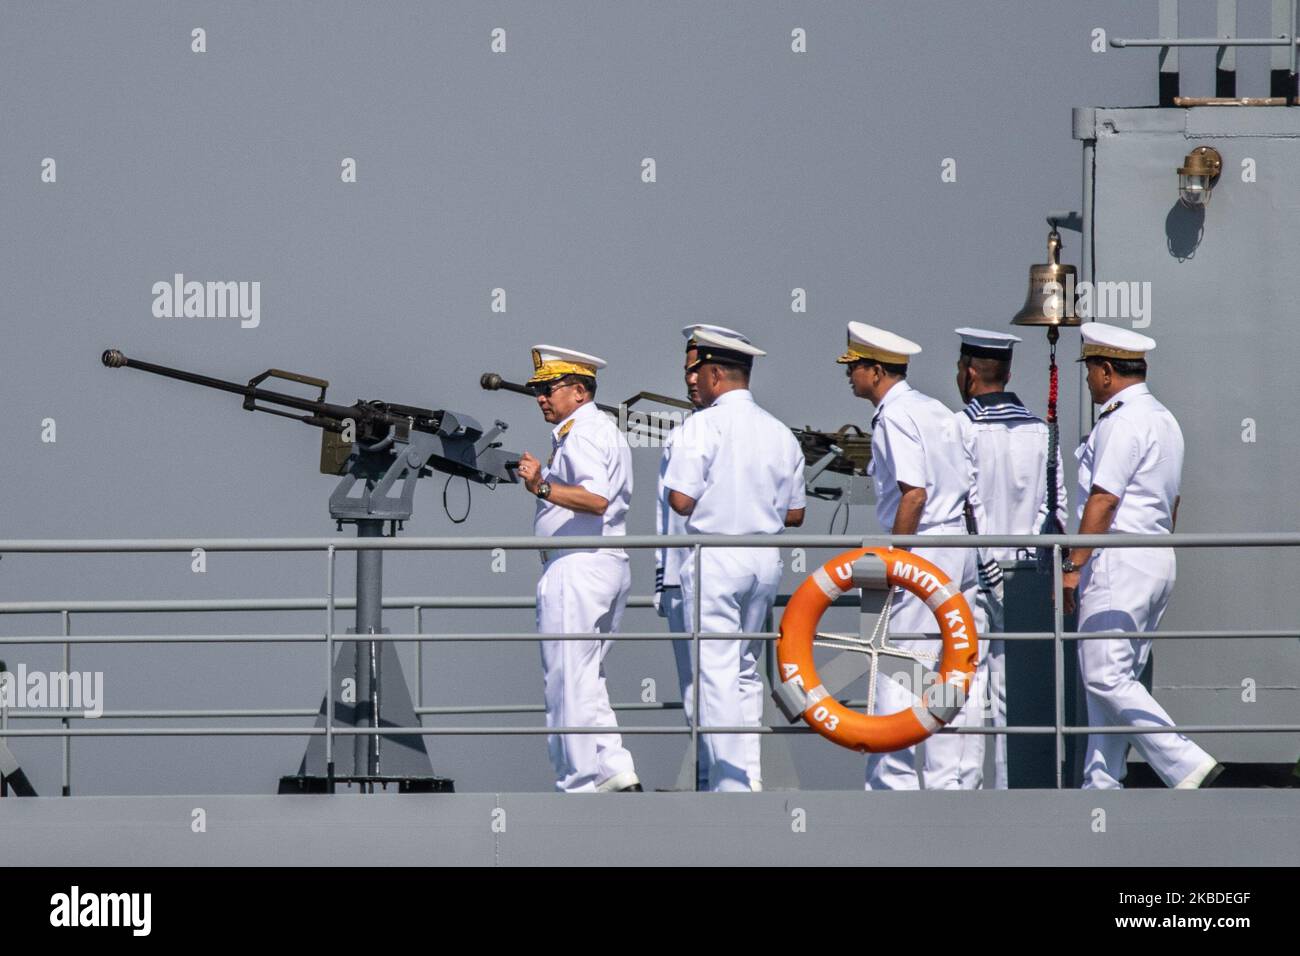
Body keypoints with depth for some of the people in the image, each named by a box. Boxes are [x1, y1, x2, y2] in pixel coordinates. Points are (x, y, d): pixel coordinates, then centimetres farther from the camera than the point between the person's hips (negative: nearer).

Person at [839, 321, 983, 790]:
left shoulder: (895, 417, -11)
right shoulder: (935, 411, 16)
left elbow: (914, 493, -21)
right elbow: (971, 490, 16)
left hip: (921, 550, -9)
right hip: (961, 549, 9)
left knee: (897, 676, -6)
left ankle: (895, 779, -8)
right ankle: (956, 781, 10)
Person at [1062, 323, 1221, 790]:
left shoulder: (1122, 423, -13)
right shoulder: (1164, 420, 18)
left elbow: (1103, 499, -18)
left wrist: (1073, 565, -17)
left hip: (1118, 562, -10)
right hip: (1158, 562, 10)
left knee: (1105, 677, -11)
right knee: (1114, 678, 10)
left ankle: (1186, 764, -18)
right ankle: (1101, 786, 10)